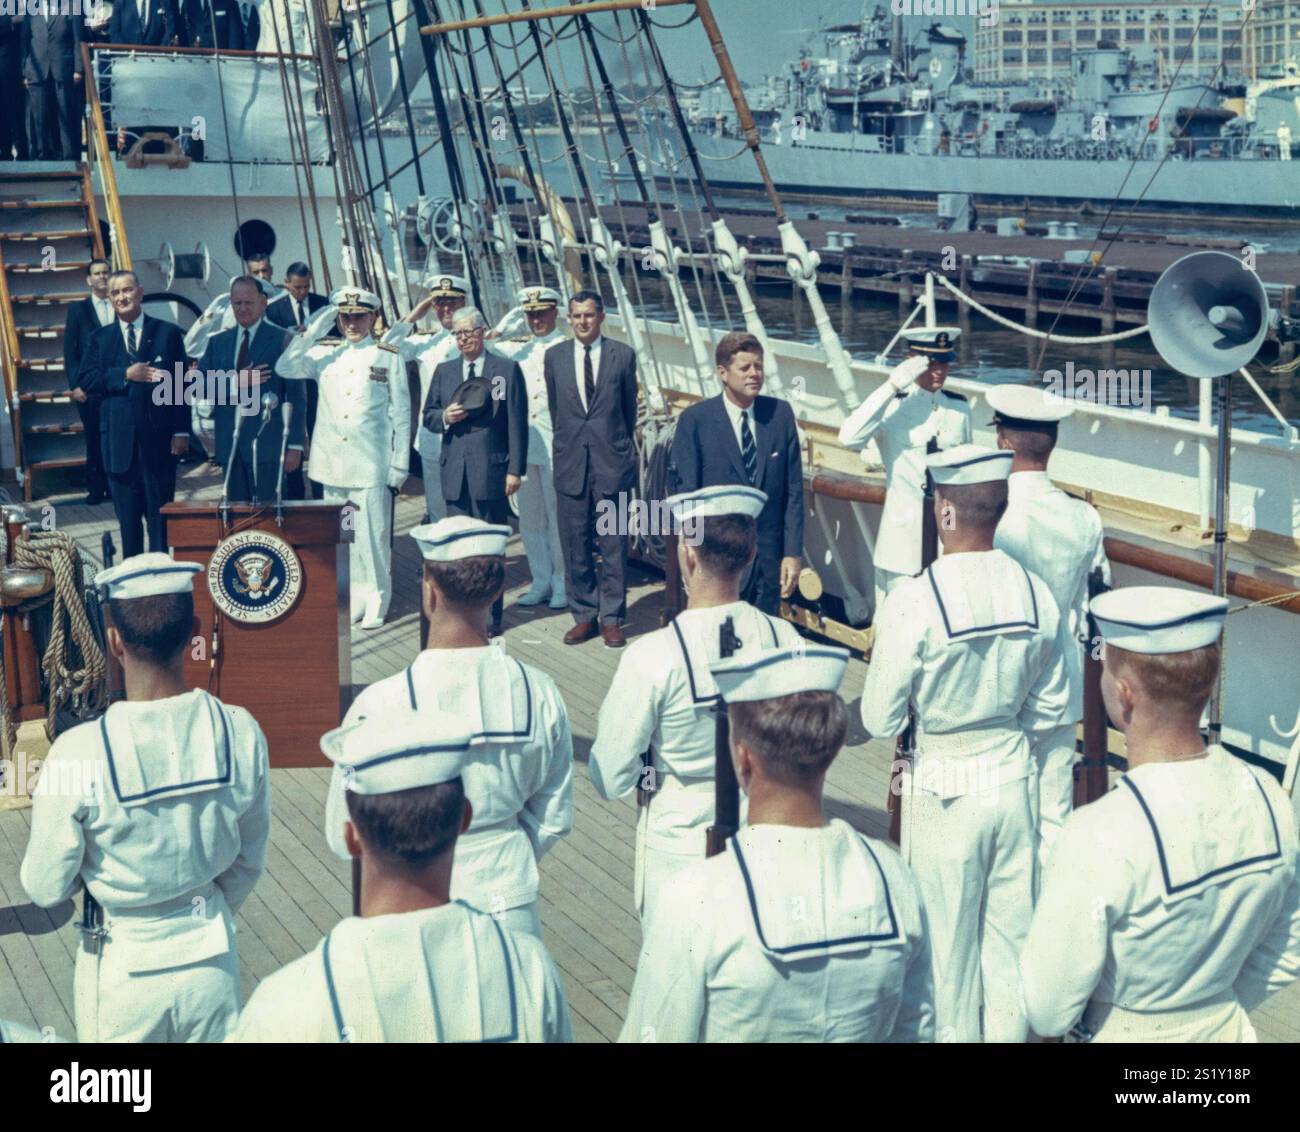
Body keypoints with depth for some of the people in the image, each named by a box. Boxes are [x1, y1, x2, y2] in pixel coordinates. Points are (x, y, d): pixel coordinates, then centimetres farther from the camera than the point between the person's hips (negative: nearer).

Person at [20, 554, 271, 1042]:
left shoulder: (79, 753, -25)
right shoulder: (242, 733, -15)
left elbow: (46, 890, -12)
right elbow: (248, 863, 0)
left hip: (123, 969, -2)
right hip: (214, 961, 2)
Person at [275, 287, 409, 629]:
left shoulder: (389, 358, 3)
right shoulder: (324, 353, 9)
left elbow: (401, 415, 3)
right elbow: (284, 369, -4)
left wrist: (399, 465, -1)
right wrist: (313, 330, -7)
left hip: (372, 465, -3)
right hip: (333, 462, 3)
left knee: (373, 534, -2)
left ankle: (376, 604, 9)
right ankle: (350, 600, 17)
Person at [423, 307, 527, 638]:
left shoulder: (507, 370, 1)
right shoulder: (443, 371, 13)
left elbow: (517, 423, -2)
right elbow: (428, 415, 18)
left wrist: (515, 470, -7)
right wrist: (445, 417, -7)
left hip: (491, 470, -4)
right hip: (454, 471, 4)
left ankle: (490, 615, 8)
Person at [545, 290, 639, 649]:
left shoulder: (623, 355, 1)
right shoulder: (554, 357, 7)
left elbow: (629, 407, 10)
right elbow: (554, 407, 14)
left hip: (611, 460, -2)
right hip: (570, 461, 2)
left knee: (613, 543, 1)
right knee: (575, 545, 5)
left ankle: (611, 618, 9)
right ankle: (584, 615, 16)